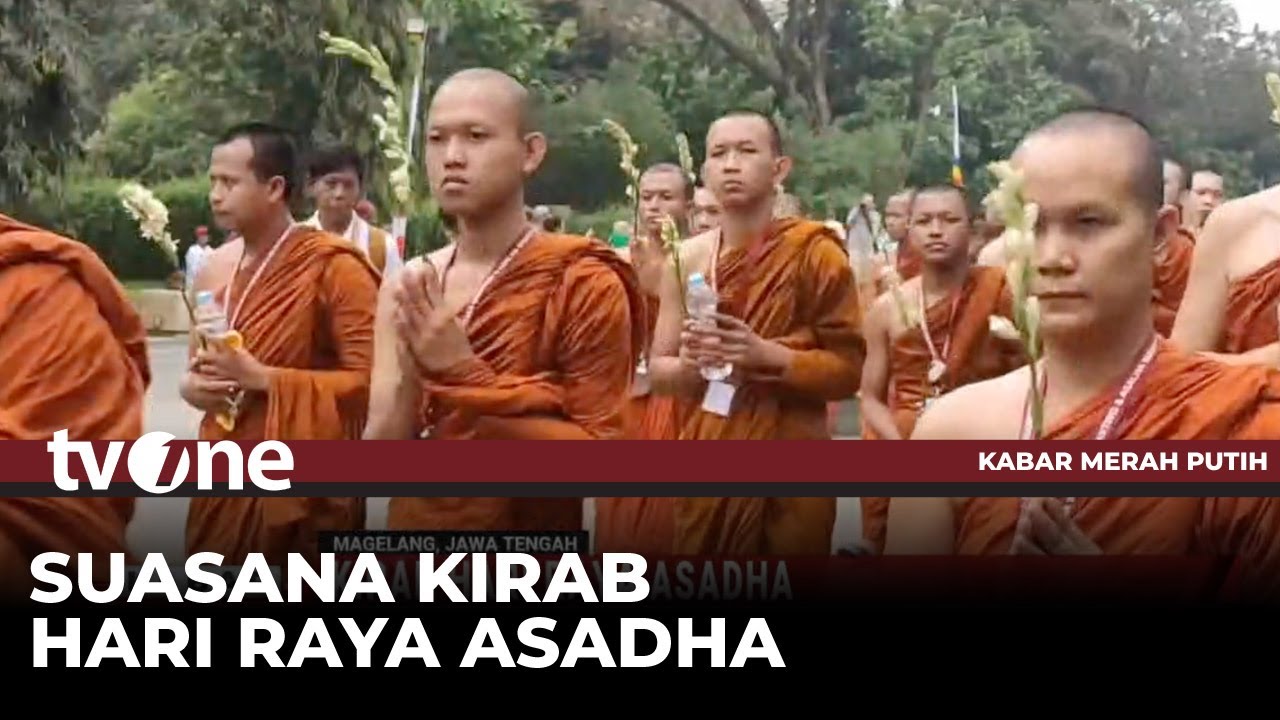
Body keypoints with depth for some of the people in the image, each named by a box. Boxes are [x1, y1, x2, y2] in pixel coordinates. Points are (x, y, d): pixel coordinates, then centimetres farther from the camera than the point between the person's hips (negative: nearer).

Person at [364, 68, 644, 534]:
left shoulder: (585, 284, -14)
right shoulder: (408, 289, -3)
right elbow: (378, 457, -5)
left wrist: (465, 374, -23)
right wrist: (411, 371, -23)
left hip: (531, 531, -4)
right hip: (416, 520, 4)